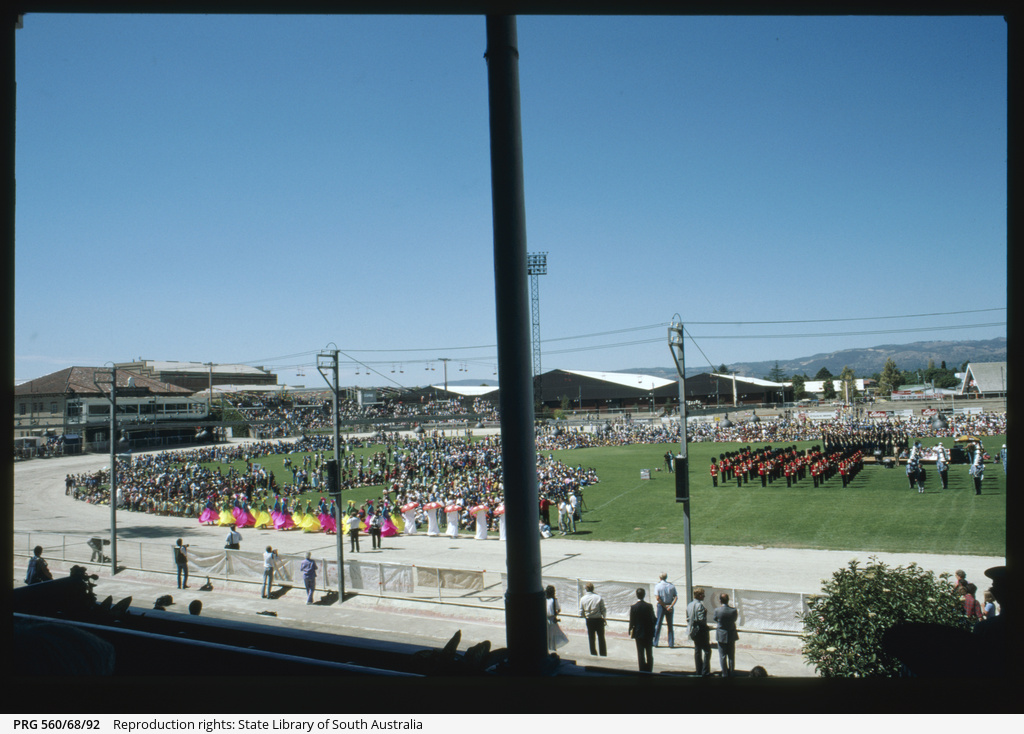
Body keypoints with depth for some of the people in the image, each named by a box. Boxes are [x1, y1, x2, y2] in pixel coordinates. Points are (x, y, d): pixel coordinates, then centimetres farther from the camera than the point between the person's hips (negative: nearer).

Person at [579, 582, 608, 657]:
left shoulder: (583, 599, -8)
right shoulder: (598, 598, -13)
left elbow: (581, 613, -4)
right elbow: (603, 611, -7)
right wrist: (604, 618, 12)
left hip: (589, 621, 1)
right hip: (599, 620, -1)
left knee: (591, 639, 14)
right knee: (601, 639, 13)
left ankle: (593, 654, 19)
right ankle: (603, 655, 17)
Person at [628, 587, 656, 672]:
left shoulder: (633, 607, -9)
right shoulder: (649, 606, -7)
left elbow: (632, 622, -5)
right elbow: (653, 620, -2)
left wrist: (630, 632, 8)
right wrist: (653, 632, 9)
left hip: (638, 634, -1)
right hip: (649, 633, 1)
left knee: (640, 654, 5)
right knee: (649, 654, 11)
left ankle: (642, 672, 3)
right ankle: (649, 671, 12)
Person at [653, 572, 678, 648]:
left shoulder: (657, 585, -6)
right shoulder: (672, 585, 2)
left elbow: (657, 598, -15)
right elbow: (676, 597, -6)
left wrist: (665, 606, -11)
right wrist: (671, 606, -13)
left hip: (661, 606, -2)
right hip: (670, 606, 2)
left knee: (658, 624, 7)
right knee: (670, 625, 11)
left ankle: (655, 642, 9)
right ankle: (671, 643, 10)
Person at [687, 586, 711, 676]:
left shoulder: (689, 605, 7)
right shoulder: (700, 605, -19)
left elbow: (687, 618, 11)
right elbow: (701, 619, -23)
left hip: (693, 631, 8)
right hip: (701, 631, -8)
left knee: (697, 651, 14)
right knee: (707, 650, 1)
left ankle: (699, 671, 19)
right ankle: (705, 671, -1)